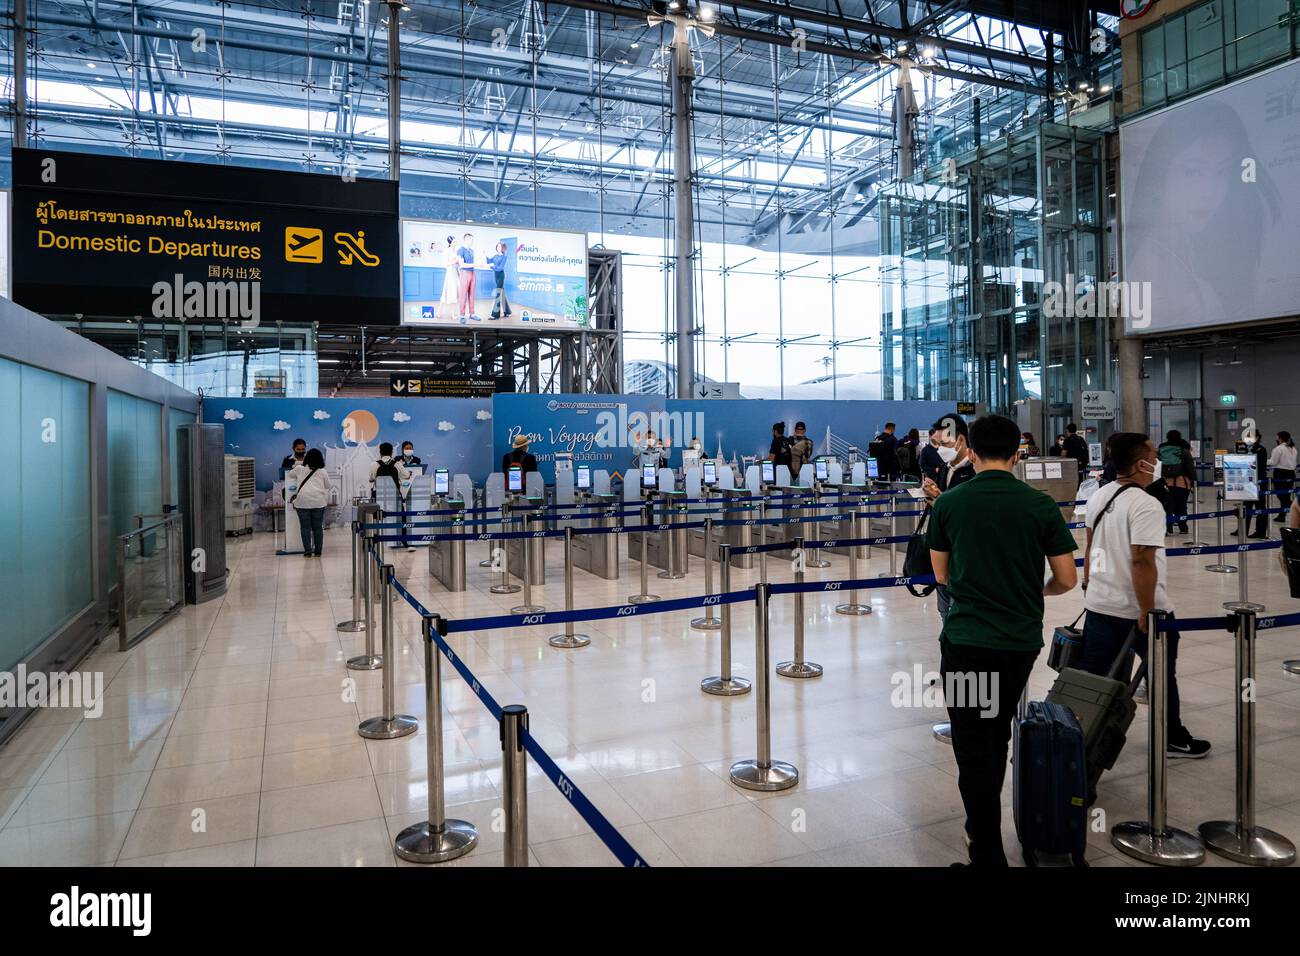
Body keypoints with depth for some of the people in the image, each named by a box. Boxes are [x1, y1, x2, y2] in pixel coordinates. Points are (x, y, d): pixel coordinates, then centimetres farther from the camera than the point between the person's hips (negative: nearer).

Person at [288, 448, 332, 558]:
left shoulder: (300, 469, 8)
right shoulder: (323, 472, 6)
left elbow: (290, 475, 27)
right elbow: (328, 486, 13)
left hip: (303, 501, 0)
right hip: (318, 502, 0)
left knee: (305, 527, 2)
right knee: (317, 527, 5)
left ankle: (308, 551, -1)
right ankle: (317, 551, 7)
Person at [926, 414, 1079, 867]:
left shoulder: (949, 503, -5)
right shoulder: (1040, 504, -3)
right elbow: (1067, 579, 1)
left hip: (966, 640, -3)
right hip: (1021, 640, 3)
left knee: (974, 750, 3)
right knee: (997, 736, 23)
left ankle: (988, 855, 4)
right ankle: (983, 826, 39)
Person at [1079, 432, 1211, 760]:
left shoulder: (1099, 497, 6)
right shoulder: (1146, 505, -20)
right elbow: (1142, 561, -26)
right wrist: (1147, 612, -21)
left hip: (1099, 606, 7)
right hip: (1136, 610, -7)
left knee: (1091, 676, 10)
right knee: (1163, 675, 16)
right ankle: (1172, 738, 33)